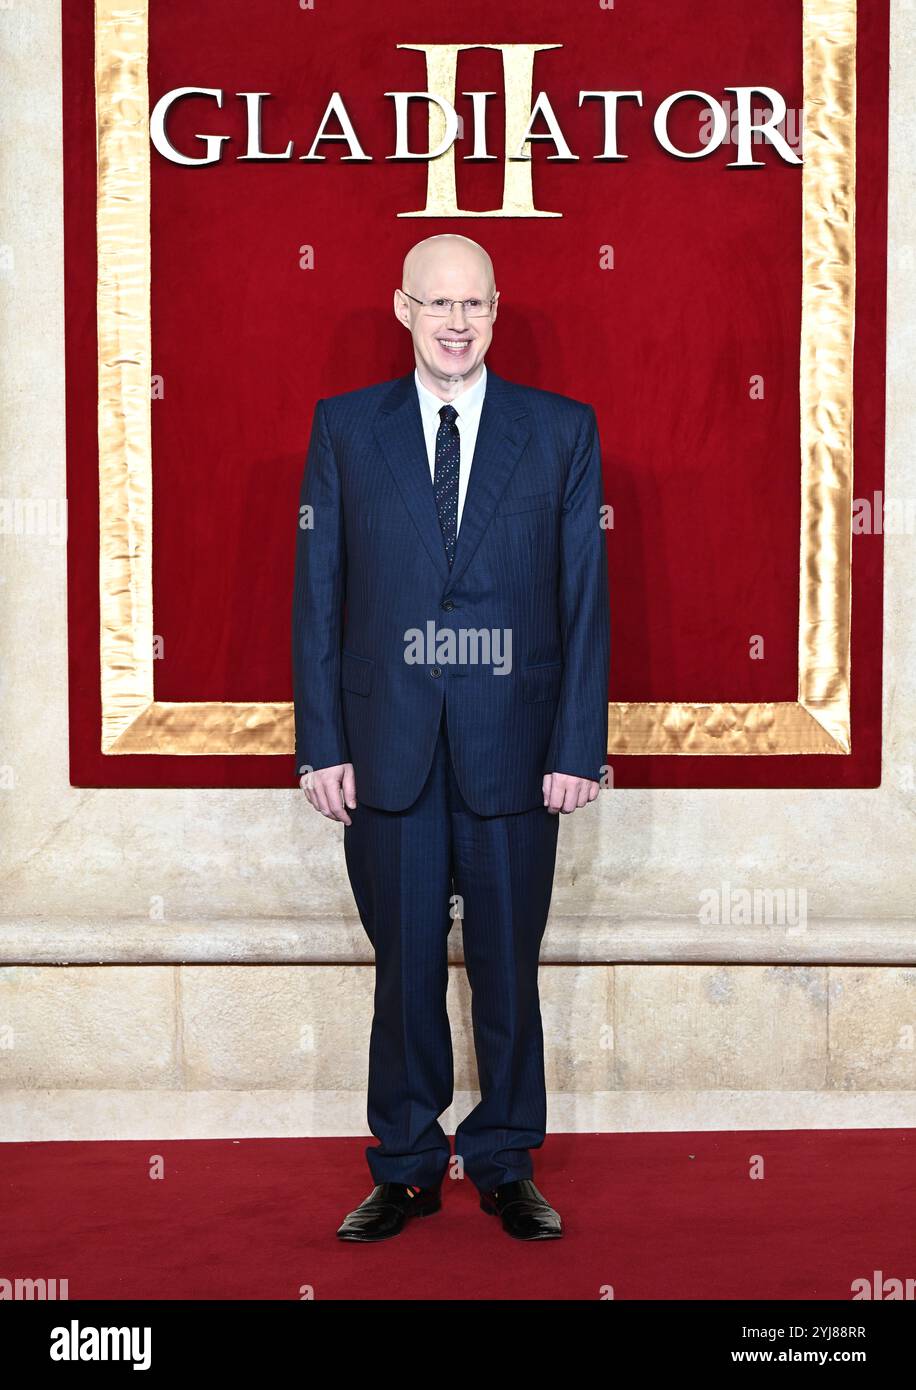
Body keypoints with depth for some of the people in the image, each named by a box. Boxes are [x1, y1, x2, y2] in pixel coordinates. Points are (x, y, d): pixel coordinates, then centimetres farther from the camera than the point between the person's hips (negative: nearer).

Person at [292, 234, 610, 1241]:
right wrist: (321, 744, -2)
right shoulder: (344, 427, 5)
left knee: (508, 968, 10)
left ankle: (506, 1167, 27)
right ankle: (406, 1169, 26)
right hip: (388, 749, 1)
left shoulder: (562, 431, 3)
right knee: (405, 969, 10)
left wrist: (578, 746, -4)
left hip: (515, 749, 0)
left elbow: (585, 599, 1)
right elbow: (317, 596, 4)